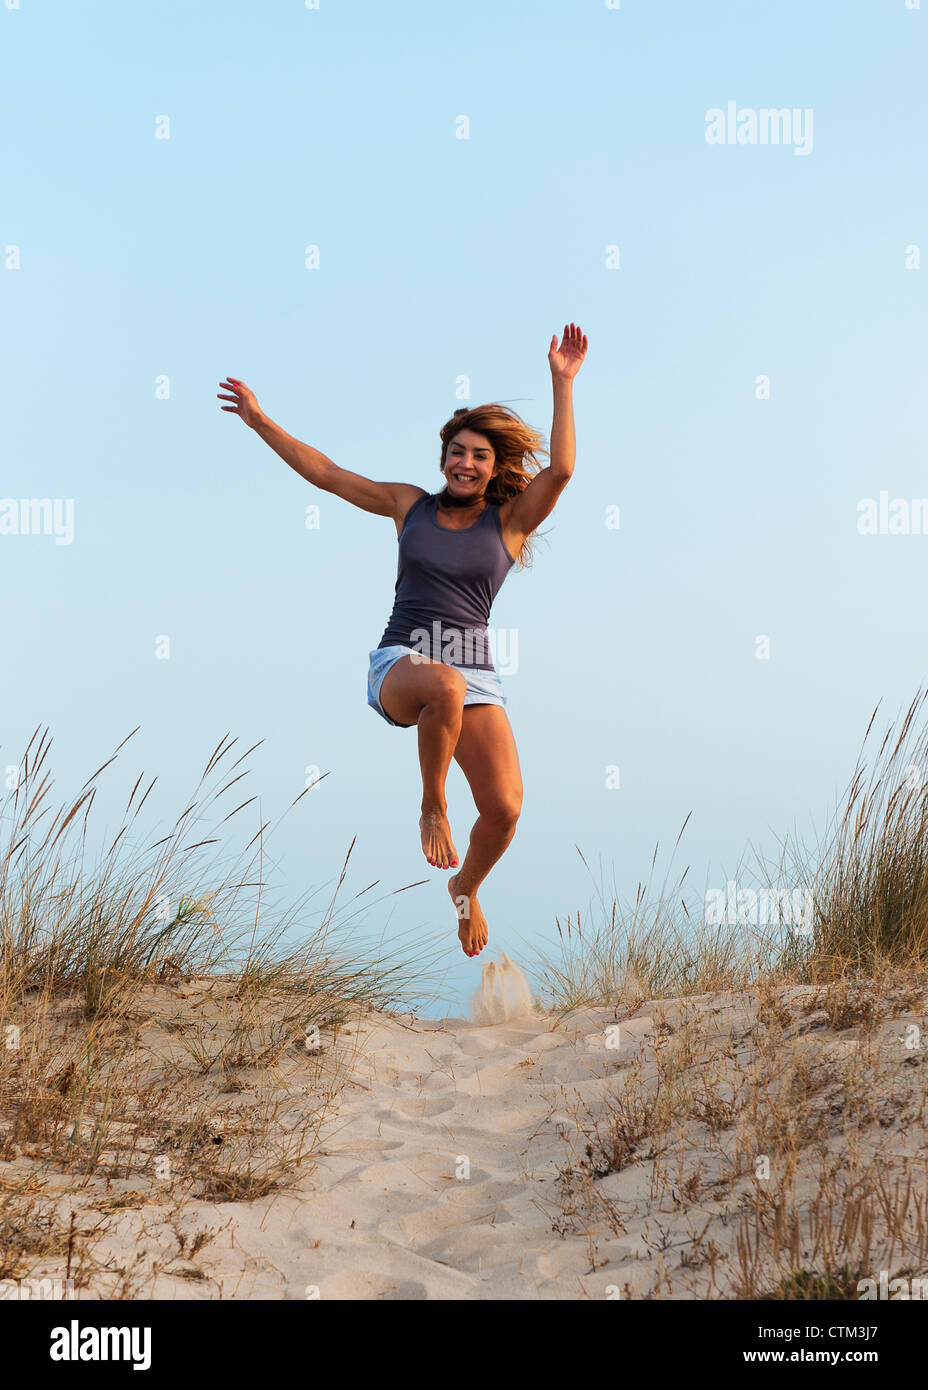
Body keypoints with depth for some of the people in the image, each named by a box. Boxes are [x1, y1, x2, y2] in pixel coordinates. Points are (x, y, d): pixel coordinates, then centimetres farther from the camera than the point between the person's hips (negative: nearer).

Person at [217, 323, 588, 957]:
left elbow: (560, 470, -8)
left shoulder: (510, 521, 7)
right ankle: (432, 808, -16)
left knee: (505, 808, -15)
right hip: (400, 664, -1)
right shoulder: (410, 504, 13)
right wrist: (261, 421, 16)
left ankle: (466, 887, 21)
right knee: (445, 683, -41)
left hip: (476, 678, 1)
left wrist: (563, 383, -12)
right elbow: (328, 474, 17)